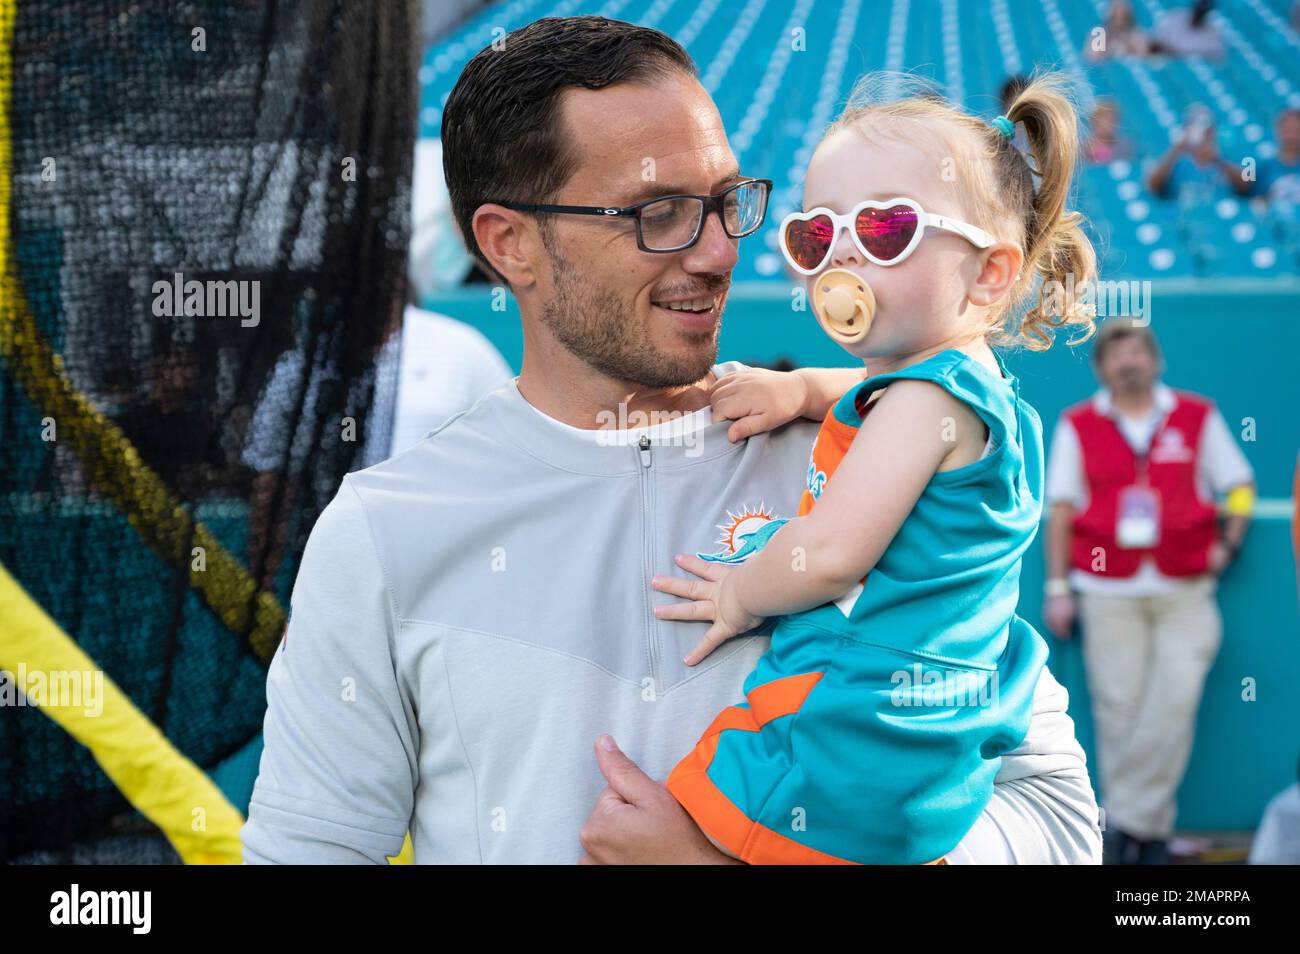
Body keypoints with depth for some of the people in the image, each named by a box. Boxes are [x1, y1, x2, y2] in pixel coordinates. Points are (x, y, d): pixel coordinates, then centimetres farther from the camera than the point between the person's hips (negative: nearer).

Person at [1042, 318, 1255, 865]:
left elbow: (1239, 485, 16)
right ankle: (1151, 831, 8)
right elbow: (1061, 510, 8)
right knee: (1119, 708, -3)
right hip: (1108, 593, 0)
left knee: (1175, 701, -13)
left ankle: (1128, 820, -4)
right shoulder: (1077, 426, 7)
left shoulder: (1198, 417, 8)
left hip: (1184, 592, 0)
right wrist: (1058, 587, 4)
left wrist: (1228, 543, 2)